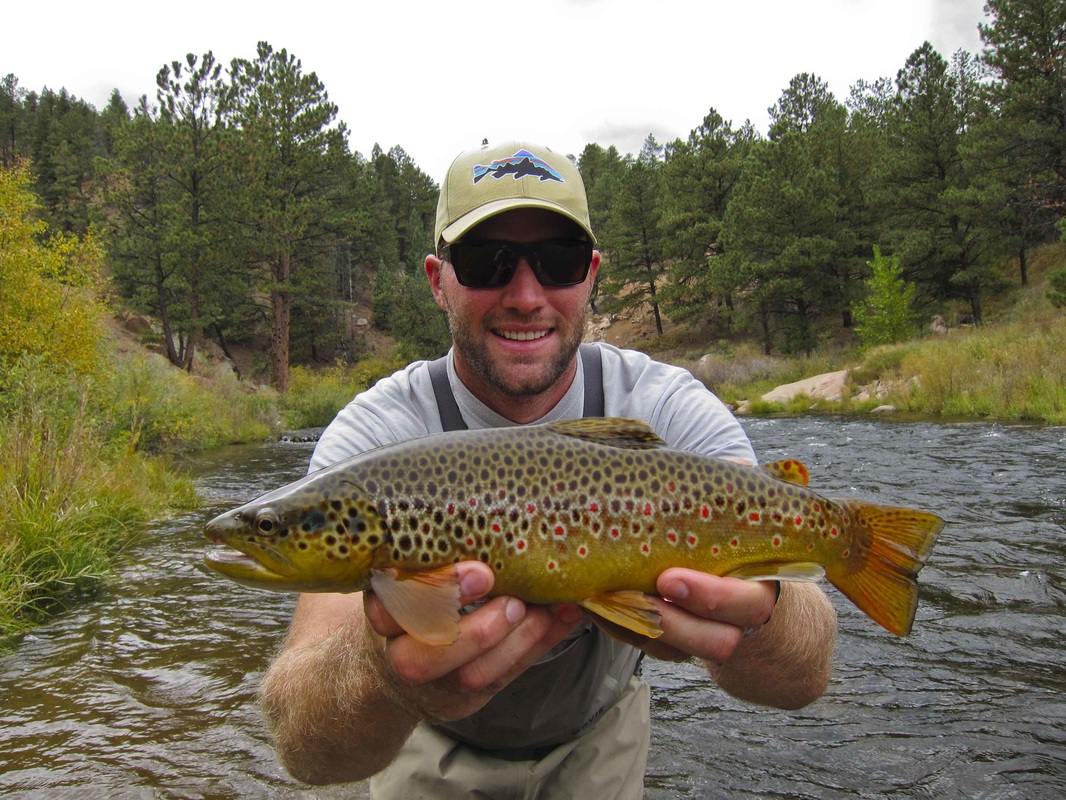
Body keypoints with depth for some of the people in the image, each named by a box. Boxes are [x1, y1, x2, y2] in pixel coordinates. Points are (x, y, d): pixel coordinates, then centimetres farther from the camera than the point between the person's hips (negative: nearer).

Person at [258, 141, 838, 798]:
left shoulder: (673, 411, -25)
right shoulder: (374, 439, -29)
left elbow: (806, 674, -34)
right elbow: (302, 742, -39)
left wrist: (752, 617, -56)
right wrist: (383, 676, -61)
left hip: (601, 733, 2)